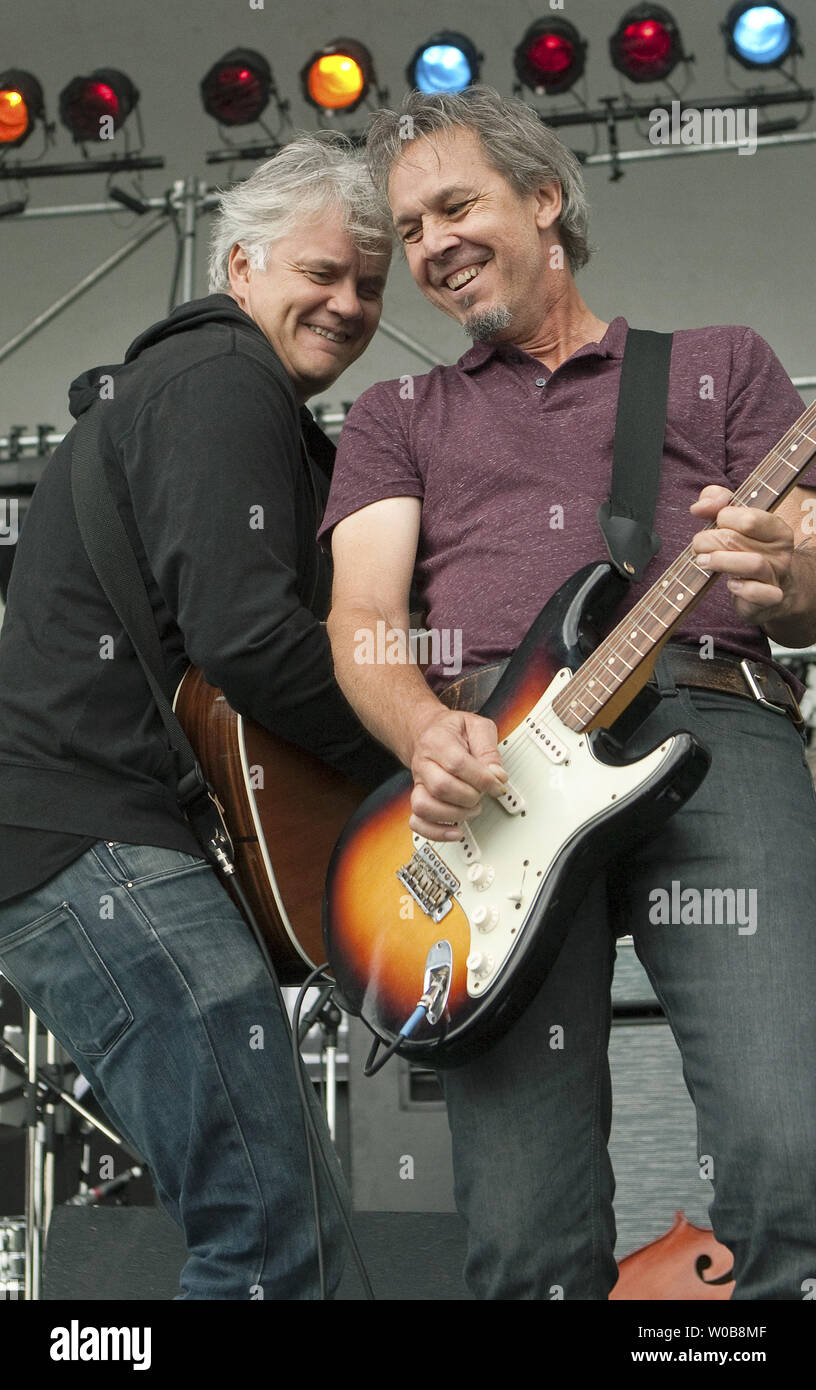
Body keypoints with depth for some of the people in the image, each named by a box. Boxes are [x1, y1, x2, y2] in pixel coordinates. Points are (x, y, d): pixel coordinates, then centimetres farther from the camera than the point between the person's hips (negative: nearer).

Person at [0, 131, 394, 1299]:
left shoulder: (178, 380, 27)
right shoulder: (226, 381, -7)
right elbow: (244, 635, -21)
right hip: (101, 842, -11)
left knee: (268, 1222, 13)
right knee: (279, 1242, -14)